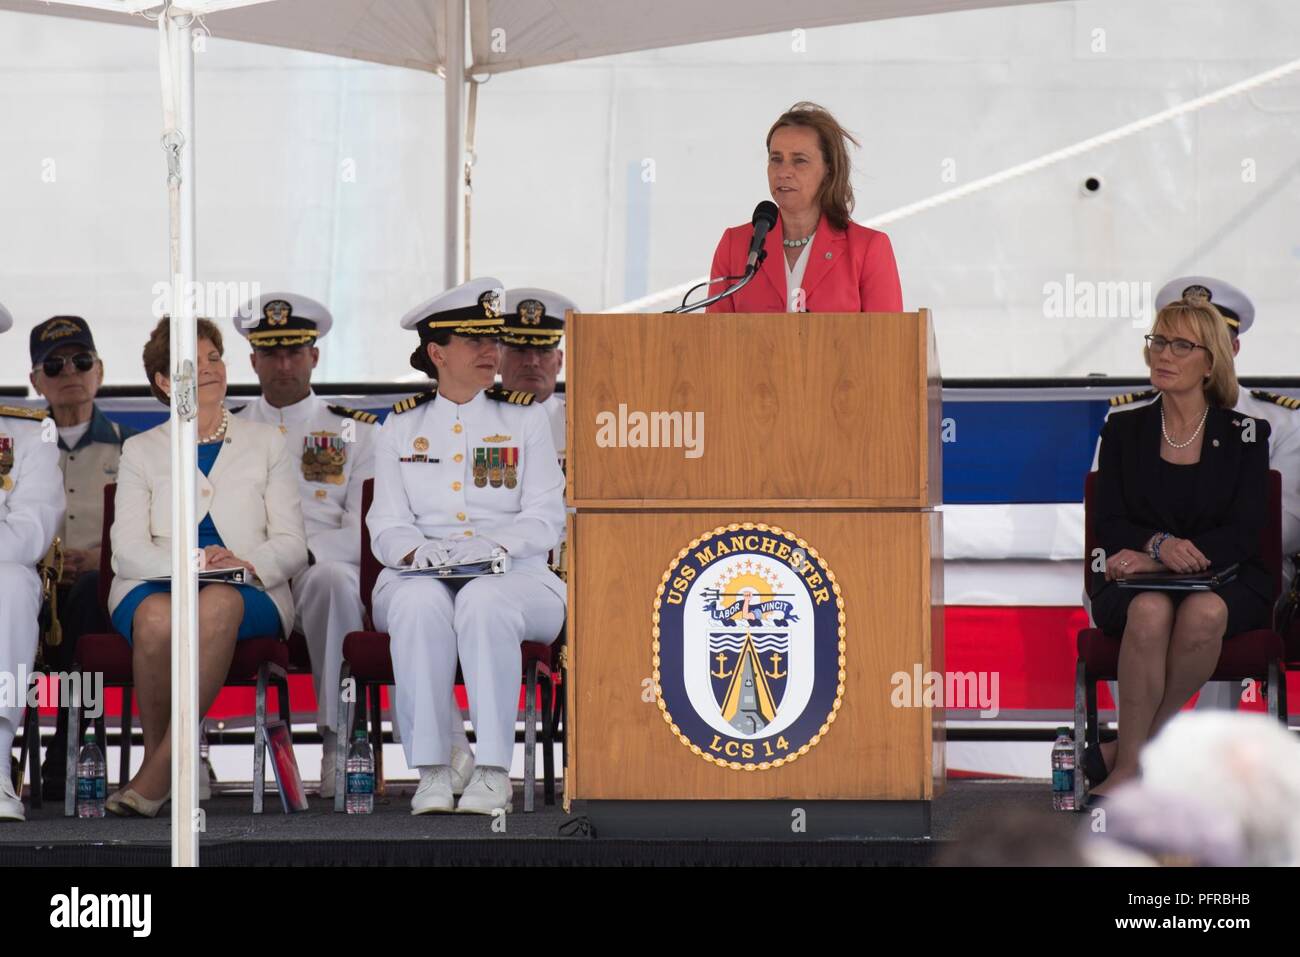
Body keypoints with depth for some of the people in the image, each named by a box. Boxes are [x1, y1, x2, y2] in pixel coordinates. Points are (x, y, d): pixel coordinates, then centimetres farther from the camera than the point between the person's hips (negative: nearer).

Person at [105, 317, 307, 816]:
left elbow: (292, 546, 9)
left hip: (248, 594, 0)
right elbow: (127, 547, 4)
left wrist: (250, 563, -14)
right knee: (158, 617, -39)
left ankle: (160, 773, -39)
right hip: (153, 586, 0)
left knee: (218, 604, -39)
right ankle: (155, 751, -23)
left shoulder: (266, 443, 18)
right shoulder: (141, 451, 18)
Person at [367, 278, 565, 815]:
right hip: (421, 576, 1)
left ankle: (493, 772, -37)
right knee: (420, 603, -36)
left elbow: (545, 519, 3)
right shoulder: (401, 428, 16)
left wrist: (491, 547, -17)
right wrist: (418, 551, -17)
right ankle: (431, 772, -35)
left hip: (514, 576, -1)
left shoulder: (524, 420, 13)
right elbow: (387, 526, 7)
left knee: (484, 603, -37)